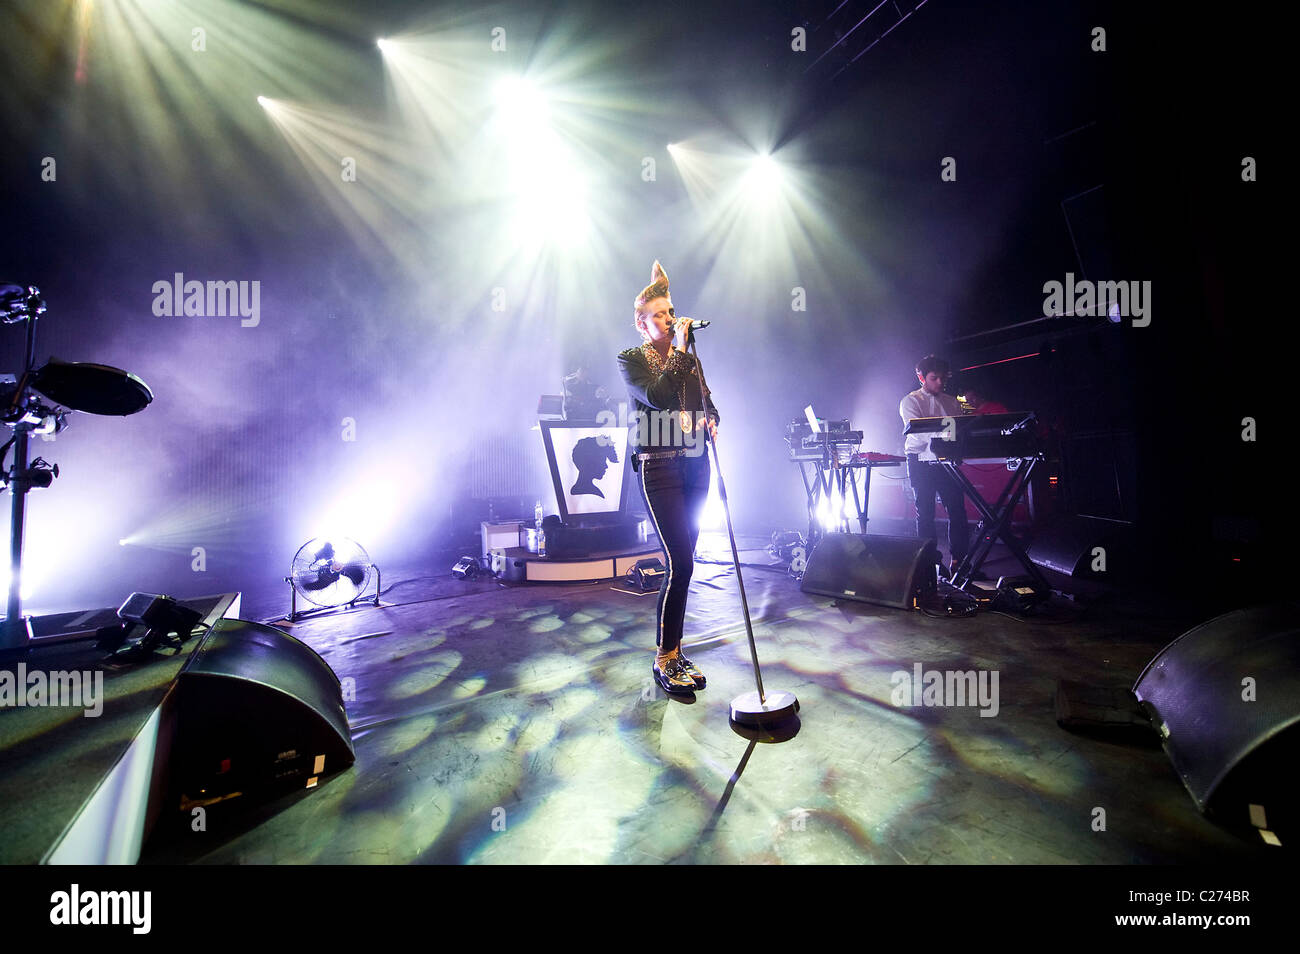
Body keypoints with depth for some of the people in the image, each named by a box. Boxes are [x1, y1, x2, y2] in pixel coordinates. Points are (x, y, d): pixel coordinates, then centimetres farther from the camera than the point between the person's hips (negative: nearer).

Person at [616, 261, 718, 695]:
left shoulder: (687, 359, 16)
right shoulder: (631, 360, 0)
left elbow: (706, 401, 17)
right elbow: (657, 396, -16)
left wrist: (710, 419, -4)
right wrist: (678, 352, -13)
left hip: (694, 464, 6)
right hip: (659, 468, -6)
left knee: (682, 560, 7)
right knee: (680, 562, -12)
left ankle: (672, 648, 18)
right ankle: (665, 659, 1)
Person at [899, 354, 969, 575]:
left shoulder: (952, 403, 16)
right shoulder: (910, 401, 2)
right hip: (921, 461, -3)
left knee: (957, 510, -2)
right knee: (925, 513, 0)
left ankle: (959, 560, 6)